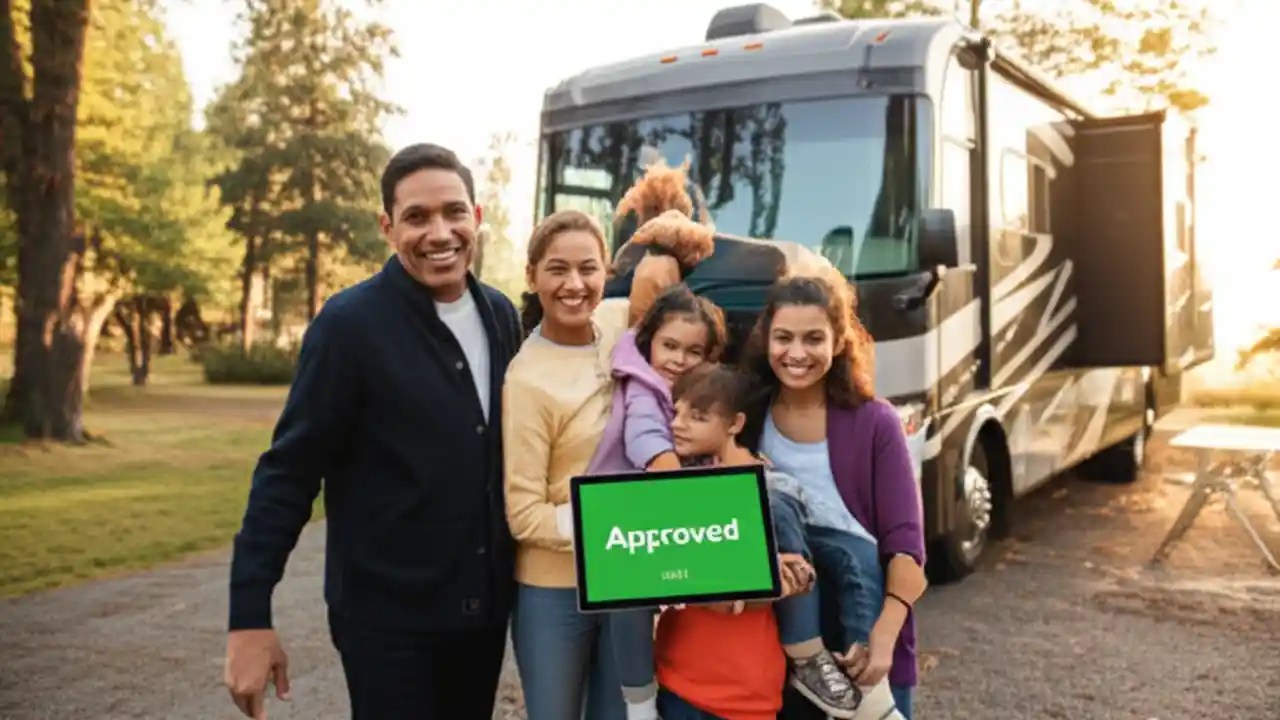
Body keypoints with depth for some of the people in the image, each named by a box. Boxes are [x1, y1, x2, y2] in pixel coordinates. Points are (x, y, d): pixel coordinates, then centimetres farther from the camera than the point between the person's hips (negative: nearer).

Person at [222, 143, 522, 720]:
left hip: (484, 605, 5)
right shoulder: (350, 323, -14)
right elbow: (289, 471, -13)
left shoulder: (502, 316, 2)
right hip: (387, 616, -5)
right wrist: (249, 614, -15)